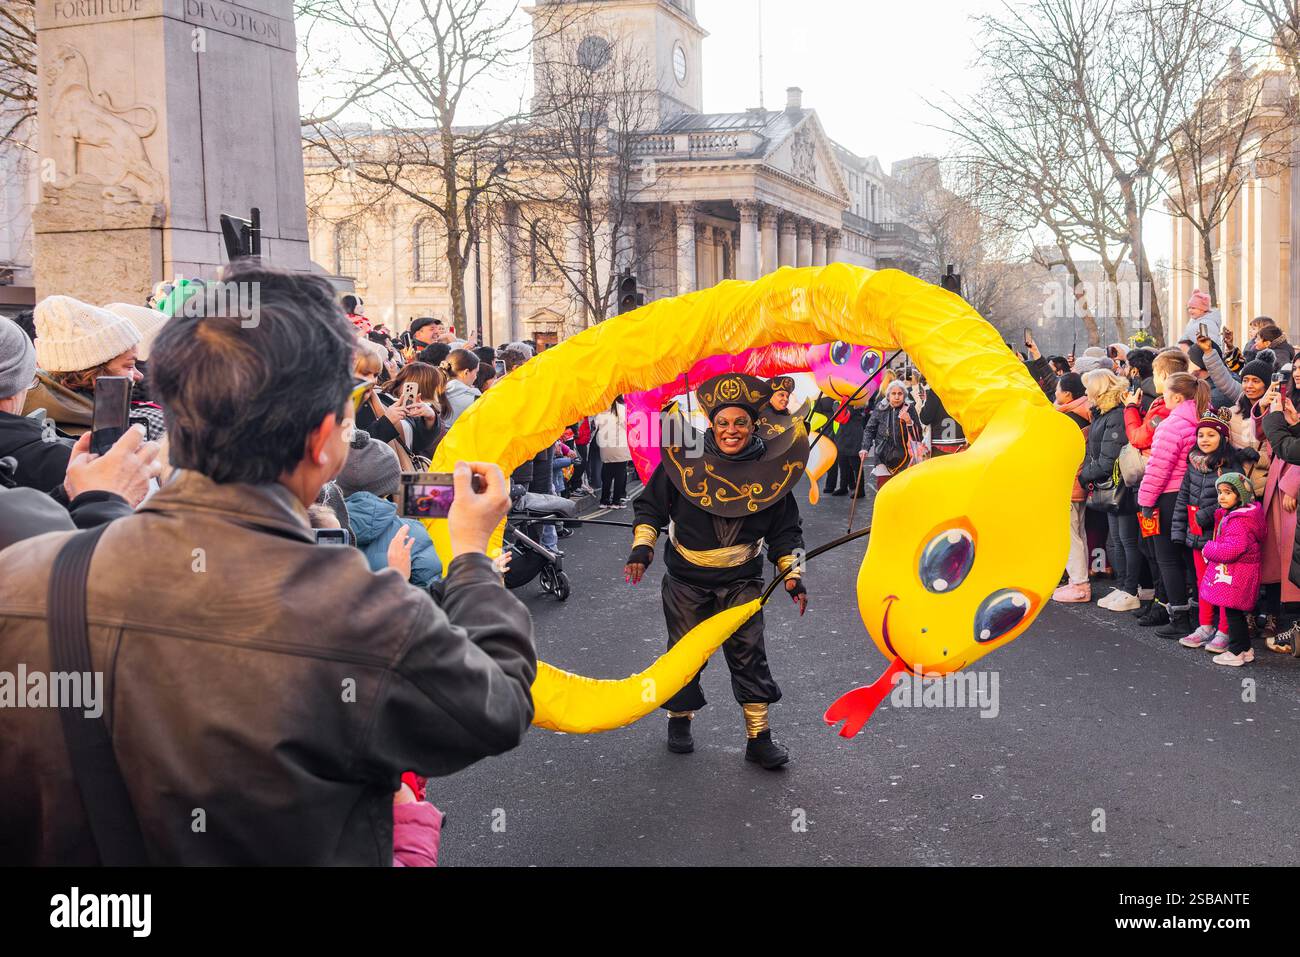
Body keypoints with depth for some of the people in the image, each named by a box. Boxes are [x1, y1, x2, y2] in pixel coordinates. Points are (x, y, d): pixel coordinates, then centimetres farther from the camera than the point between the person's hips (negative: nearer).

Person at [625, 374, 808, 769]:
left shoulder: (770, 469, -5)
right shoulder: (685, 459, -9)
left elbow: (785, 529, 5)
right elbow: (650, 505, 1)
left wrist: (792, 574, -1)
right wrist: (642, 546, -11)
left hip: (741, 577, 0)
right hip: (686, 577, 0)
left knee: (749, 653, -5)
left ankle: (759, 737, 4)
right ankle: (679, 720, 31)